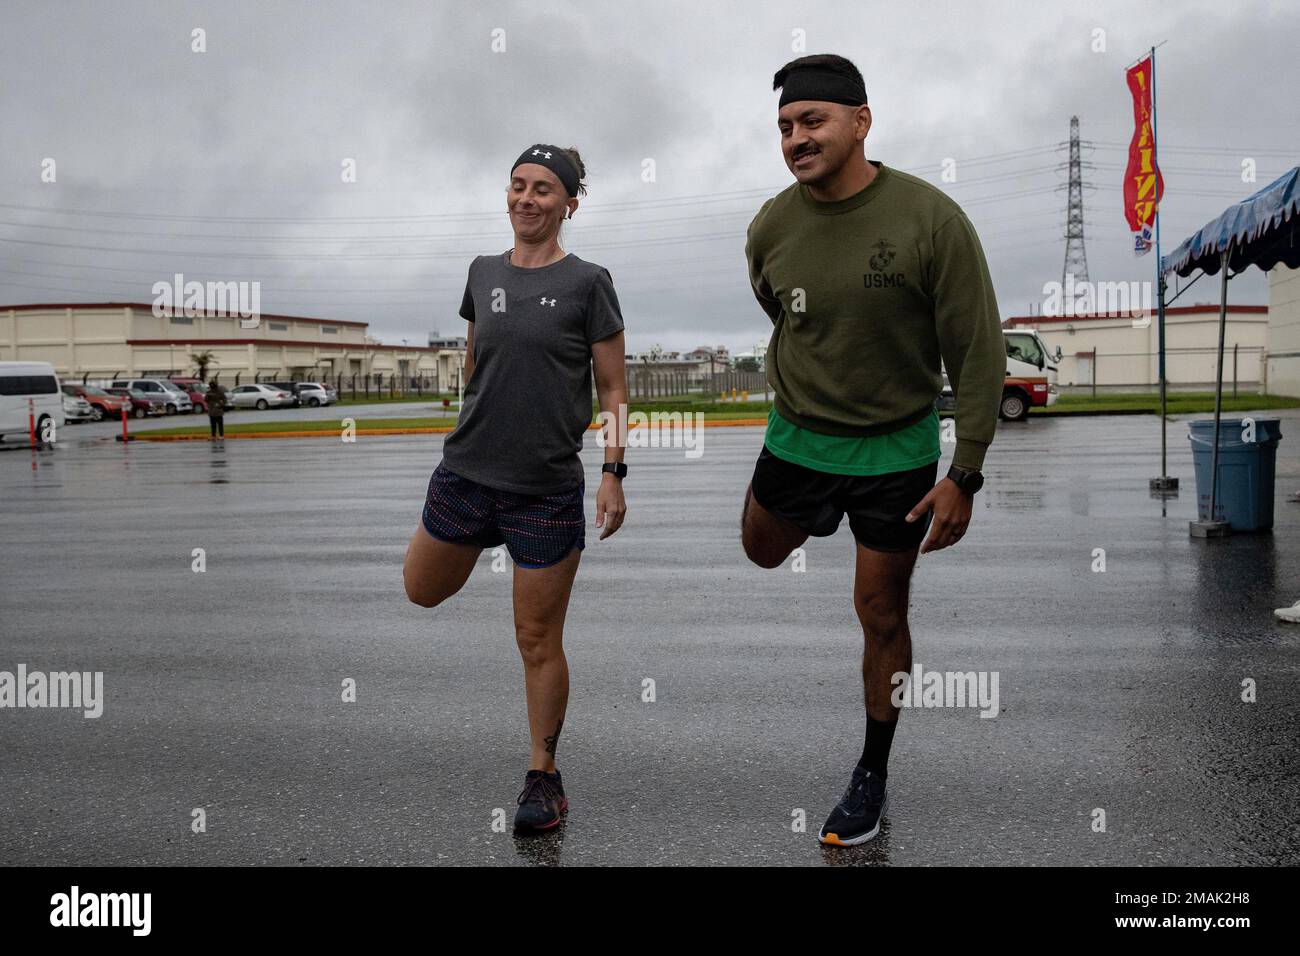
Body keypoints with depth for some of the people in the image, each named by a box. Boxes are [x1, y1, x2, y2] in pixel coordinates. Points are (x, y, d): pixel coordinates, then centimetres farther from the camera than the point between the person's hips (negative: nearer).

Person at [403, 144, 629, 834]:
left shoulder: (587, 283, -6)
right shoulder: (484, 273, 6)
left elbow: (613, 390, -4)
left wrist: (614, 473, -10)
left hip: (546, 488, -4)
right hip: (464, 472, 5)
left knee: (538, 642, 4)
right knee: (422, 591, 22)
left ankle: (544, 777, 21)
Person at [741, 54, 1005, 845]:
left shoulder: (932, 220, -20)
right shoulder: (771, 226, -9)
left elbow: (979, 354, -14)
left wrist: (964, 475, -14)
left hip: (897, 450, -3)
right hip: (794, 439, 4)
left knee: (882, 615, 6)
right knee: (761, 556, 23)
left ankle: (873, 776, 26)